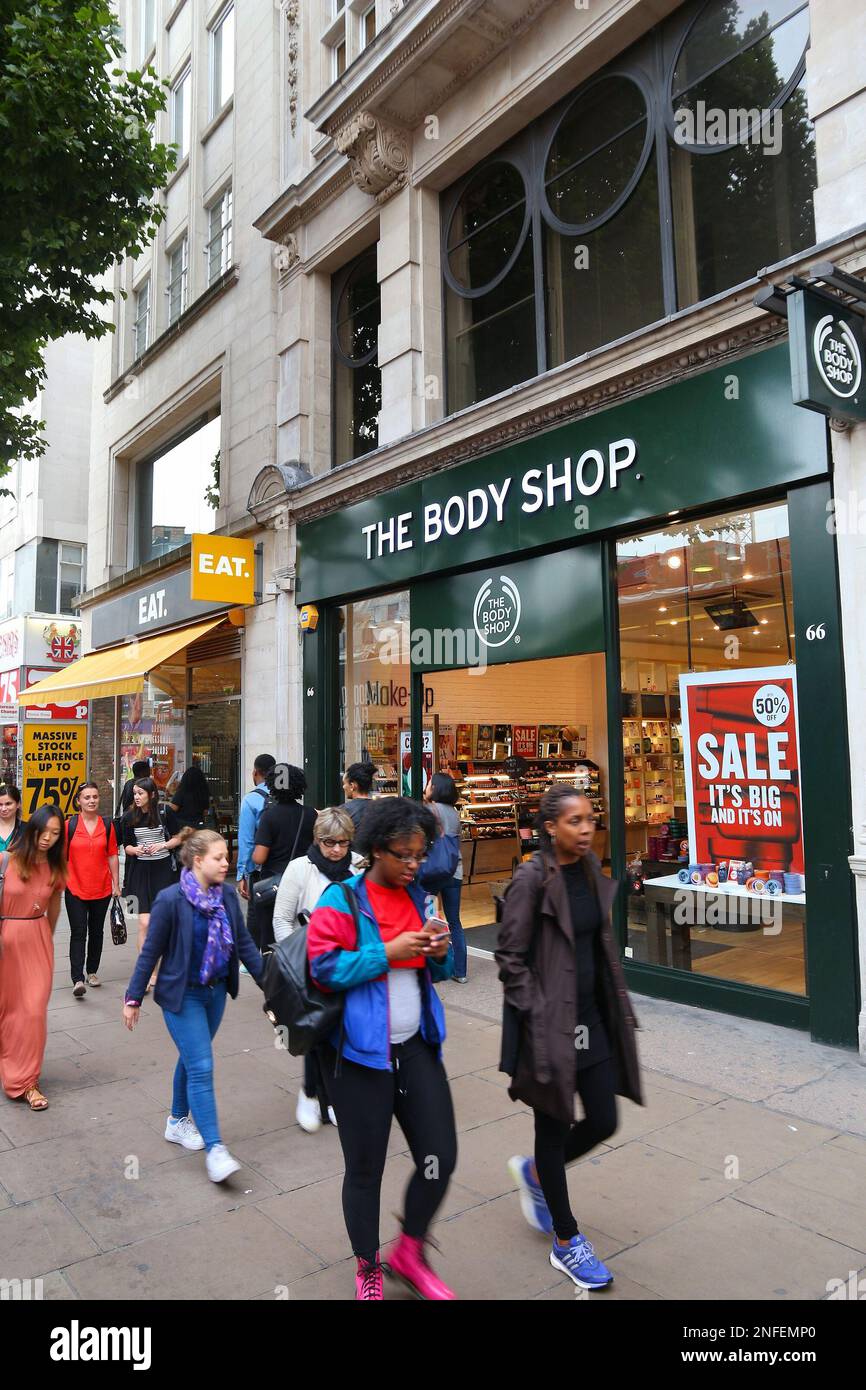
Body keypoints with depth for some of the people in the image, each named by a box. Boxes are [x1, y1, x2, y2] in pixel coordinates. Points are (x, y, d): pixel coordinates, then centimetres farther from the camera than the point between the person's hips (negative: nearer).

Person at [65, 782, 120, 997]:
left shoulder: (107, 825, 3)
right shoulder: (70, 825, -3)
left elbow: (112, 855, 7)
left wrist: (116, 883, 5)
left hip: (102, 889, 2)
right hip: (75, 888, -2)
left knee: (96, 932, 13)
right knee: (78, 933, -7)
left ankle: (92, 971, 29)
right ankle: (78, 979, -8)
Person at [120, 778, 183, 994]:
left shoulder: (165, 812, -6)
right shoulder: (129, 817, 0)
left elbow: (177, 838, 5)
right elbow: (127, 846, 9)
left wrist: (163, 845, -13)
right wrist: (136, 850, -13)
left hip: (163, 870, -1)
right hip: (141, 872, 1)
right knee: (144, 923, -8)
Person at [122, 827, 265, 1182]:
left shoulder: (227, 894, -5)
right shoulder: (171, 900, -20)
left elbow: (244, 943, 4)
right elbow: (150, 952, -11)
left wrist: (267, 980, 4)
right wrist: (133, 998, -6)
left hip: (216, 992, 6)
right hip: (182, 995, -5)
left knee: (191, 1059, 20)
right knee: (201, 1067, -7)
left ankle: (178, 1122, 41)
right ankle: (214, 1149, -1)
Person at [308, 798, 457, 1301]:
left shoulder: (420, 898, 6)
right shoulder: (342, 899, -12)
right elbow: (324, 965, -19)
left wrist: (441, 952, -8)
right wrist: (389, 952, -24)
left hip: (416, 1046, 5)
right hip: (360, 1051, -5)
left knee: (440, 1157, 7)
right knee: (365, 1169, 11)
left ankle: (410, 1253, 35)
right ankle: (368, 1270, 37)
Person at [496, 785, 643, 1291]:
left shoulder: (592, 872, 3)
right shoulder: (532, 879, -17)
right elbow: (511, 958, -15)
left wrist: (619, 1007, 12)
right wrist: (538, 1018, -16)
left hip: (591, 1018, 7)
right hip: (550, 1024, -7)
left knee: (603, 1122, 11)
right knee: (554, 1129, 10)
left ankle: (534, 1173, 39)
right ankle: (566, 1244, 31)